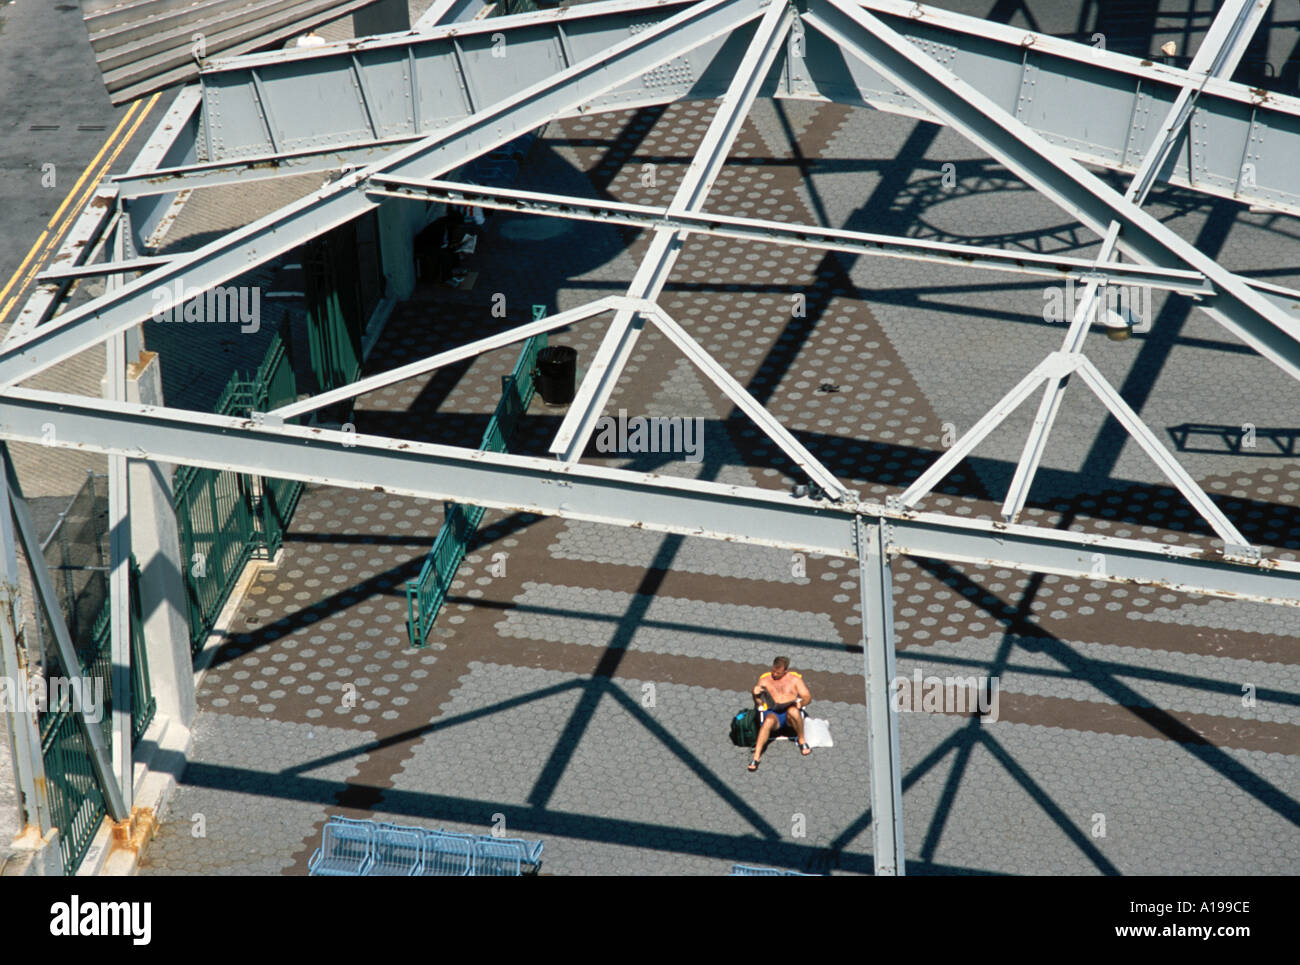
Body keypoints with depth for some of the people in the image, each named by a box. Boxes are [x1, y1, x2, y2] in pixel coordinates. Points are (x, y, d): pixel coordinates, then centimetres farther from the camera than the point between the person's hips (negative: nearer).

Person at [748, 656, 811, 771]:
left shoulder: (794, 679, 13)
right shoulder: (764, 680, 13)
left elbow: (808, 697, 9)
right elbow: (758, 704, 9)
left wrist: (801, 703, -14)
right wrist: (756, 695, -13)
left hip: (790, 712, 0)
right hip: (772, 713, 0)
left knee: (793, 711, -39)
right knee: (769, 721, -38)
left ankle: (802, 741, -15)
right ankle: (756, 757, -43)